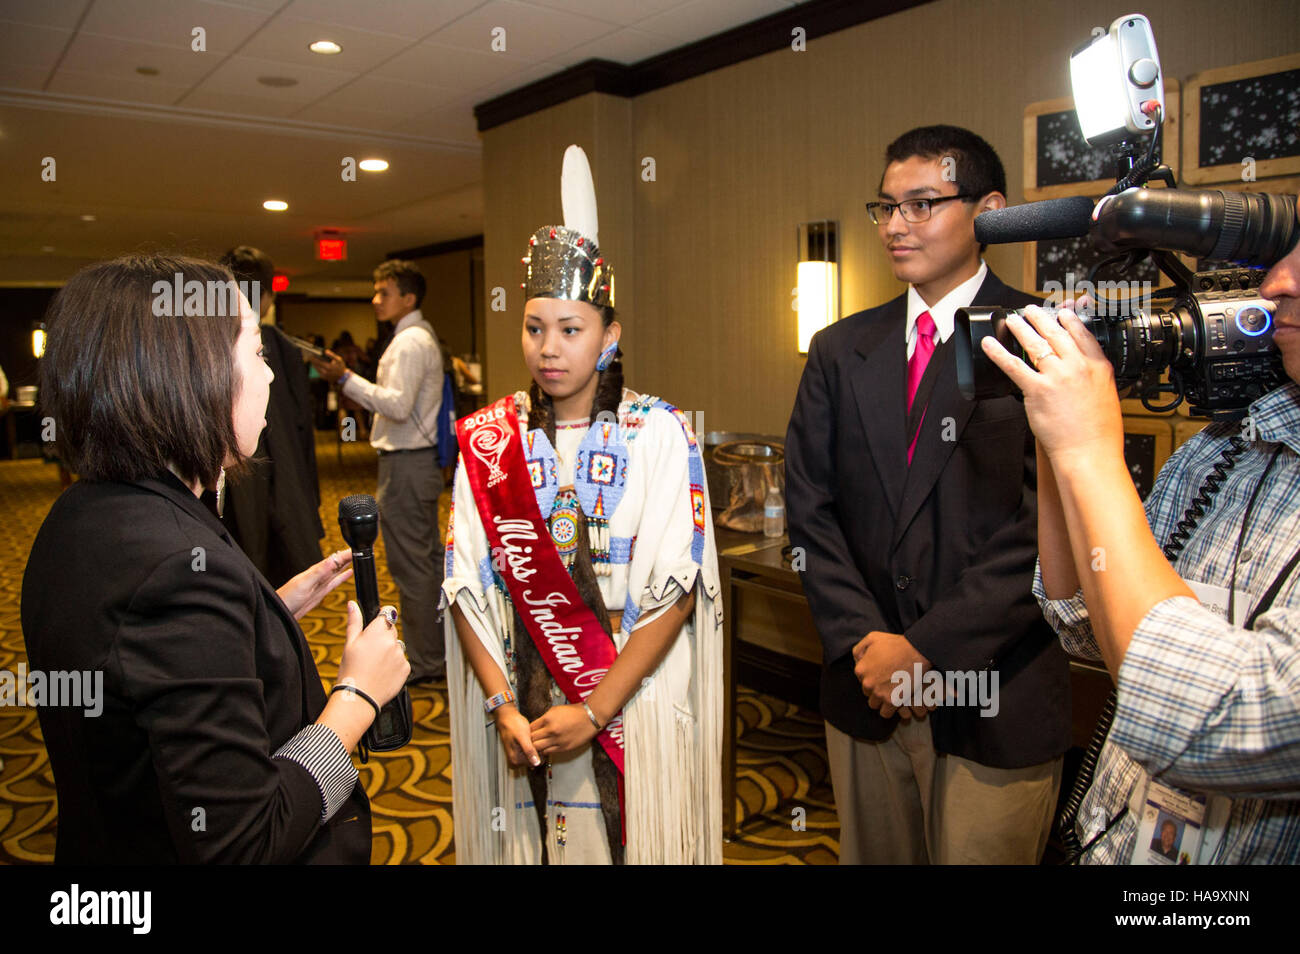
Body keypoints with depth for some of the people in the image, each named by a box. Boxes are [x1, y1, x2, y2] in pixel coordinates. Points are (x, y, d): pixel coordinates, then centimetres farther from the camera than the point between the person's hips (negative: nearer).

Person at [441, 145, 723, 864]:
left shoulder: (659, 434, -8)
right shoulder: (488, 439, 0)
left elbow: (675, 588, -13)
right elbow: (467, 586, -3)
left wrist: (594, 711, -16)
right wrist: (502, 707, -12)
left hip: (633, 704, -2)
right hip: (517, 714, 2)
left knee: (633, 840, 11)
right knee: (525, 840, 15)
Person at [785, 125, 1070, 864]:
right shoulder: (841, 350, 8)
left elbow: (1049, 526, -14)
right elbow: (810, 506, 3)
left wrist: (926, 649, -15)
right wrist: (864, 642, -7)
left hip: (994, 701, -4)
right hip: (864, 690, 4)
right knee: (872, 854, 18)